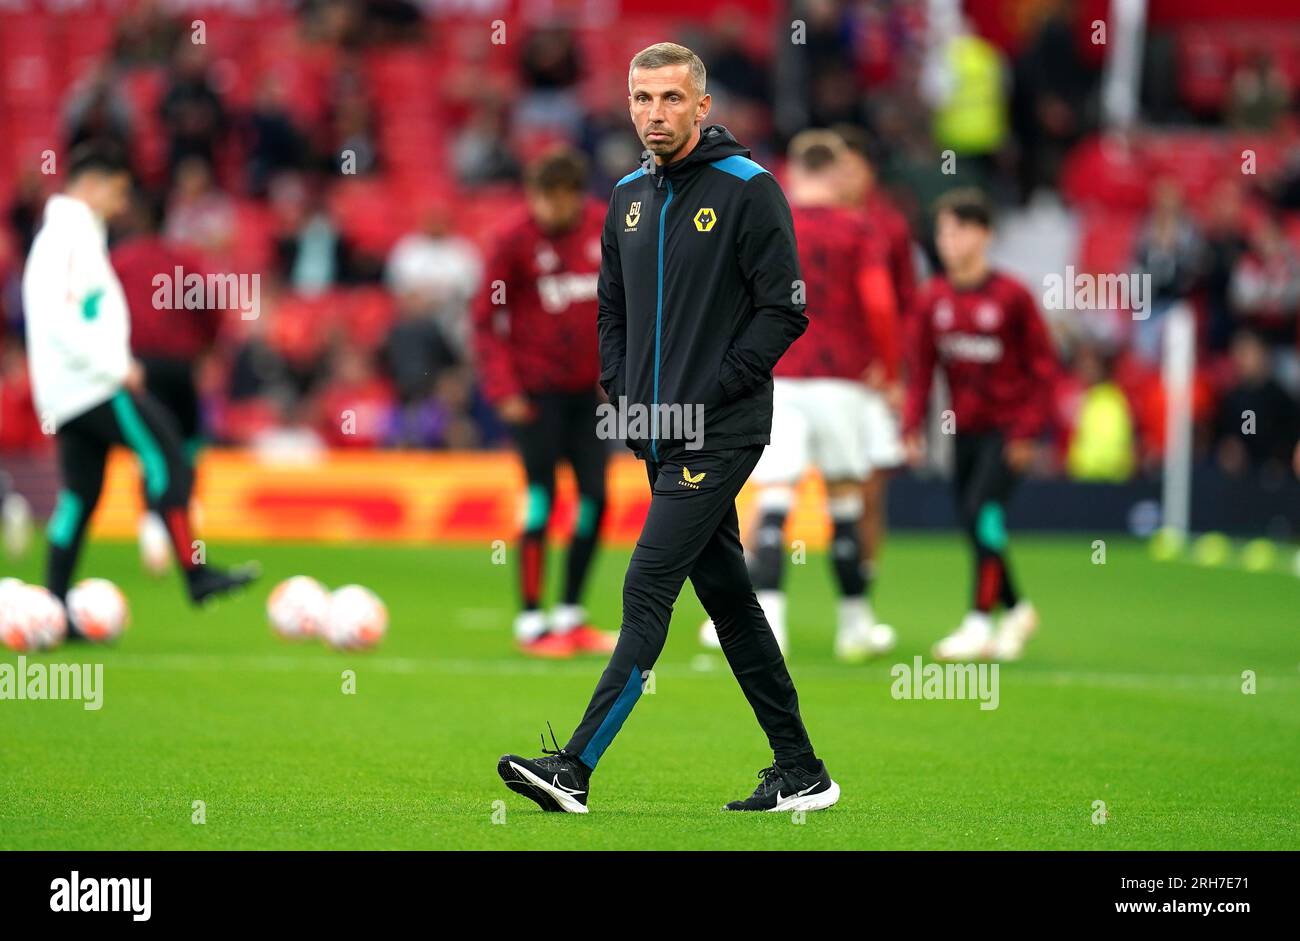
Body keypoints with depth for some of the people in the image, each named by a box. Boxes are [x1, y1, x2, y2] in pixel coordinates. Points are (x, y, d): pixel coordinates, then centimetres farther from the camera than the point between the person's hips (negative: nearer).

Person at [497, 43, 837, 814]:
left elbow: (784, 311, -12)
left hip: (718, 438, -8)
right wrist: (624, 397, 7)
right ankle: (801, 773, 17)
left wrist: (707, 398, -15)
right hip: (659, 437, 8)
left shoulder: (749, 190, -9)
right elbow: (613, 308, 22)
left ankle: (575, 769, -15)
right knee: (728, 597, 10)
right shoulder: (629, 197, 12)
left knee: (648, 591, -12)